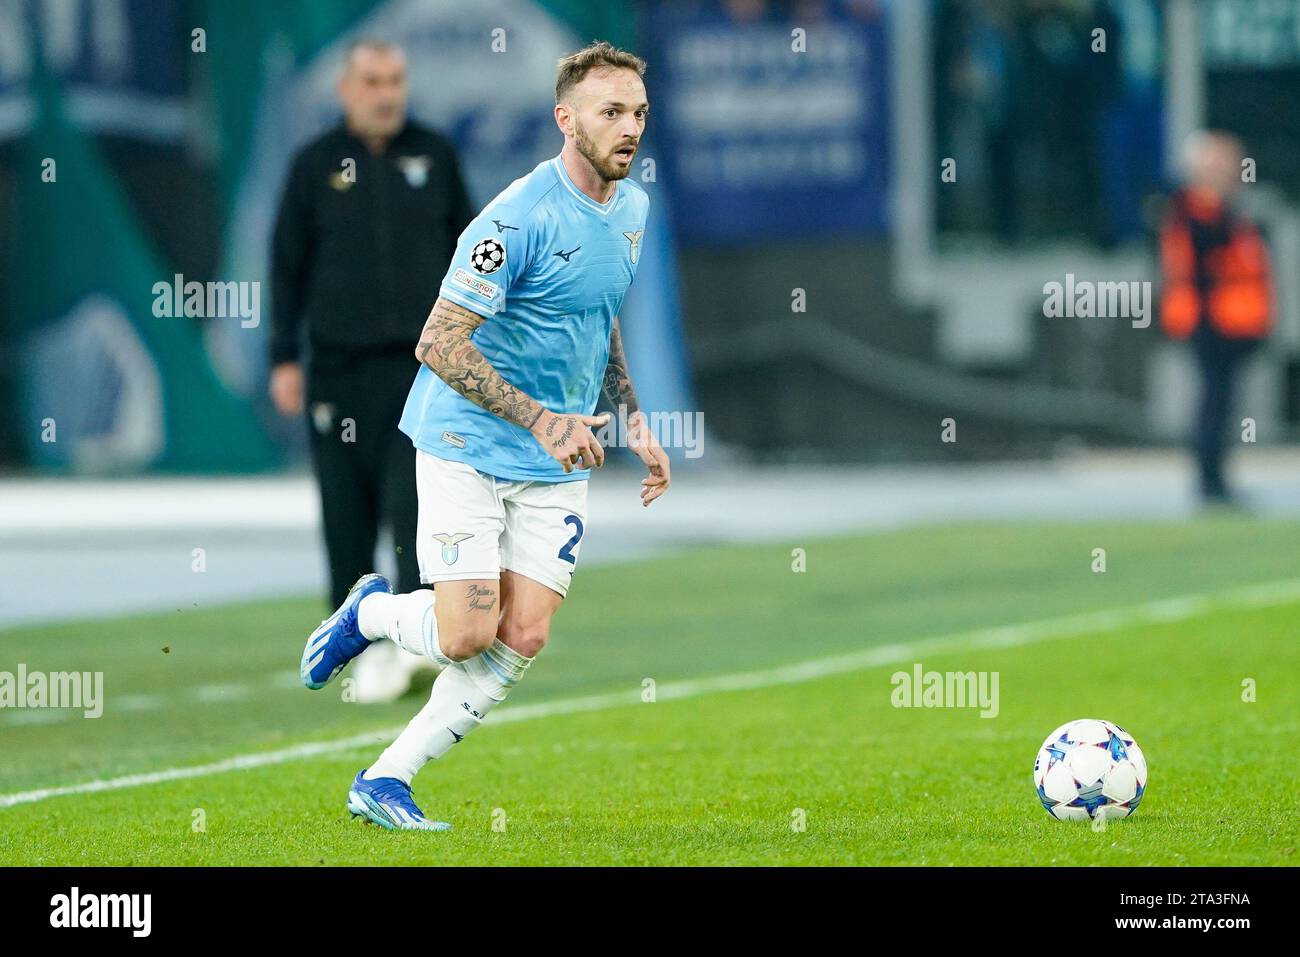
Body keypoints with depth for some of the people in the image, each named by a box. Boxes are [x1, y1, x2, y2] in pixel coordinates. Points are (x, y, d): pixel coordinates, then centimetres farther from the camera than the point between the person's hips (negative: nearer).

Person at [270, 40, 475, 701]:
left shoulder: (435, 157, 8)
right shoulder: (316, 165, 5)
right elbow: (287, 265, 7)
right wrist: (285, 359, 2)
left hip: (424, 366, 0)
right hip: (339, 368, 0)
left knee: (415, 499, -14)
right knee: (347, 516, 4)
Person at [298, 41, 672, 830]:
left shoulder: (633, 207, 6)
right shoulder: (519, 219, -21)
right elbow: (440, 344, -22)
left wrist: (636, 423, 16)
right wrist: (541, 420, -26)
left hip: (557, 466, 7)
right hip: (466, 447, -7)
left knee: (523, 640, -5)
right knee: (466, 636, -12)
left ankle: (386, 780, 6)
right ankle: (371, 612, 22)